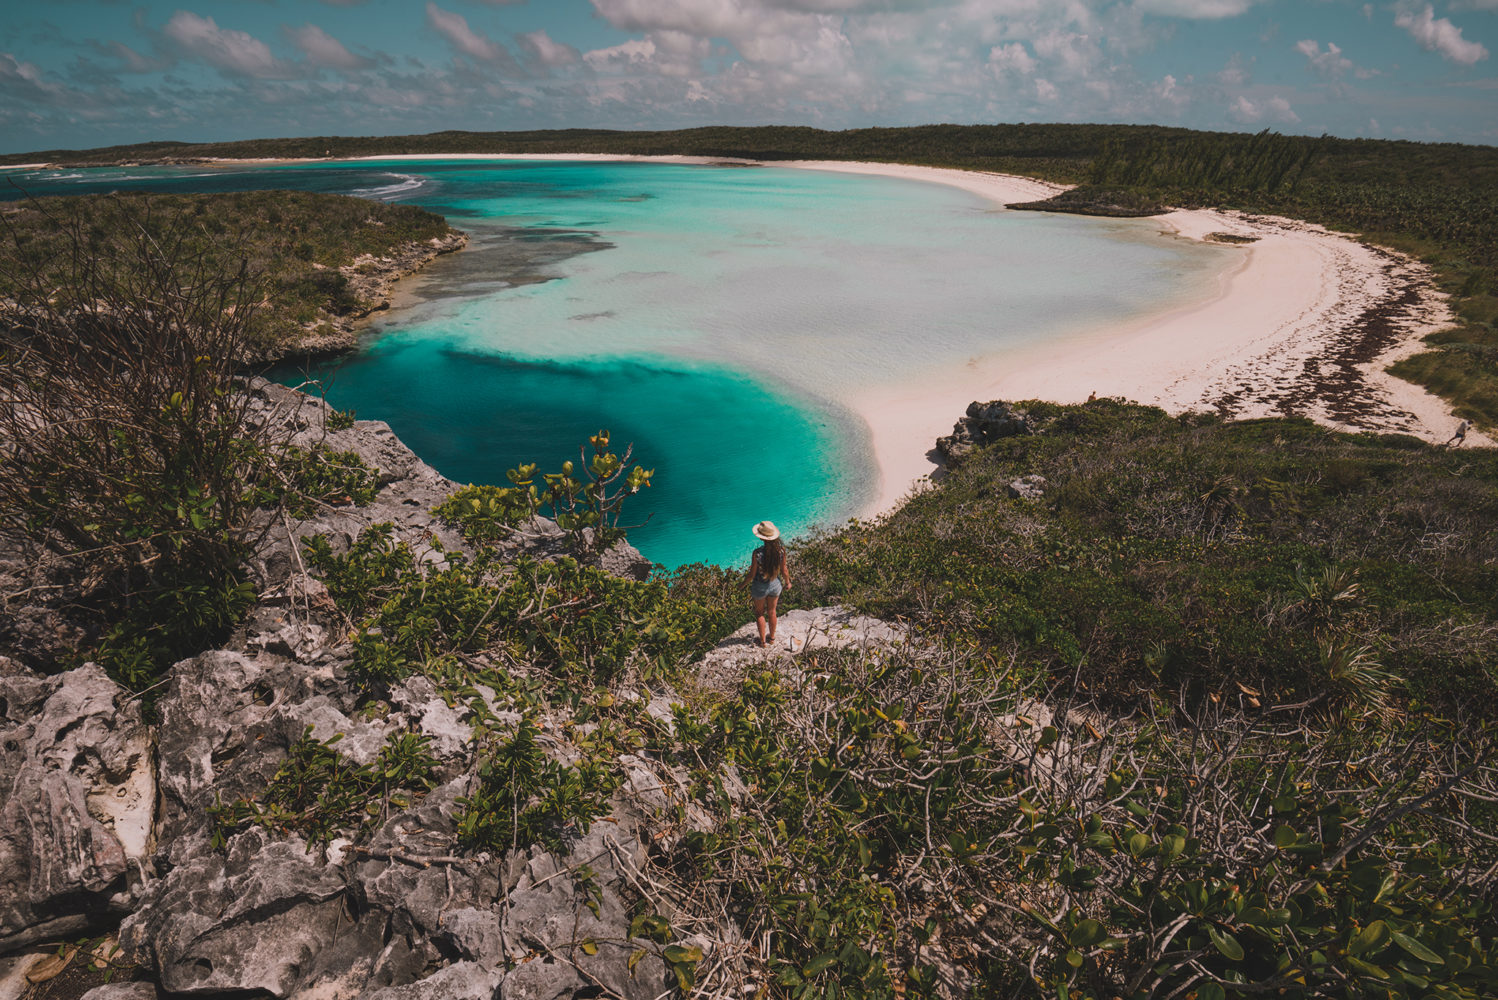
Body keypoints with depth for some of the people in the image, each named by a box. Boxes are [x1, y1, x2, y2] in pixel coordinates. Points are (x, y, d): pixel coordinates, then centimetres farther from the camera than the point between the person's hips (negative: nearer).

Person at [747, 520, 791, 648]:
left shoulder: (757, 553, -30)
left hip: (760, 587, -3)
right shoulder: (781, 550, -20)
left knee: (759, 613, 23)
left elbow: (752, 574, -18)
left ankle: (762, 640, 36)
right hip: (775, 585, 3)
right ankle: (772, 637, 45)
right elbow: (784, 570, -6)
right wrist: (787, 582, 13)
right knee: (771, 612, 26)